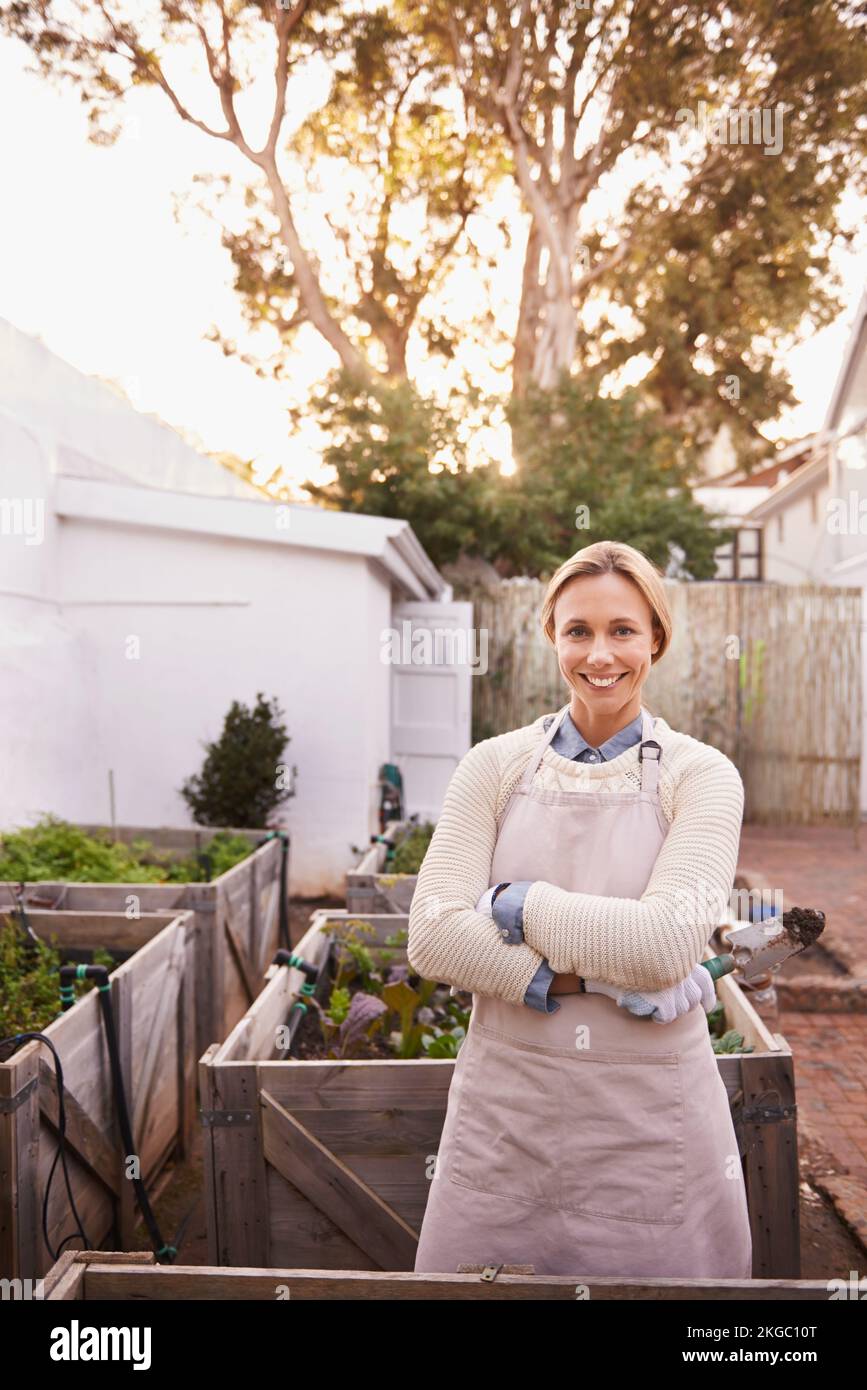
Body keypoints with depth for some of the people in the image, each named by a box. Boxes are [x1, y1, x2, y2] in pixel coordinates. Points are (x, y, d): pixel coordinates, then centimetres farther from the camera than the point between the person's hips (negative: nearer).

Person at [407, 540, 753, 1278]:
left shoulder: (701, 775, -5)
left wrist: (516, 903, -13)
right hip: (506, 1107, 2)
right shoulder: (495, 766, -1)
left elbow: (667, 942, -18)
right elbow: (432, 937, -11)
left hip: (652, 1121, -1)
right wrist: (600, 975, -17)